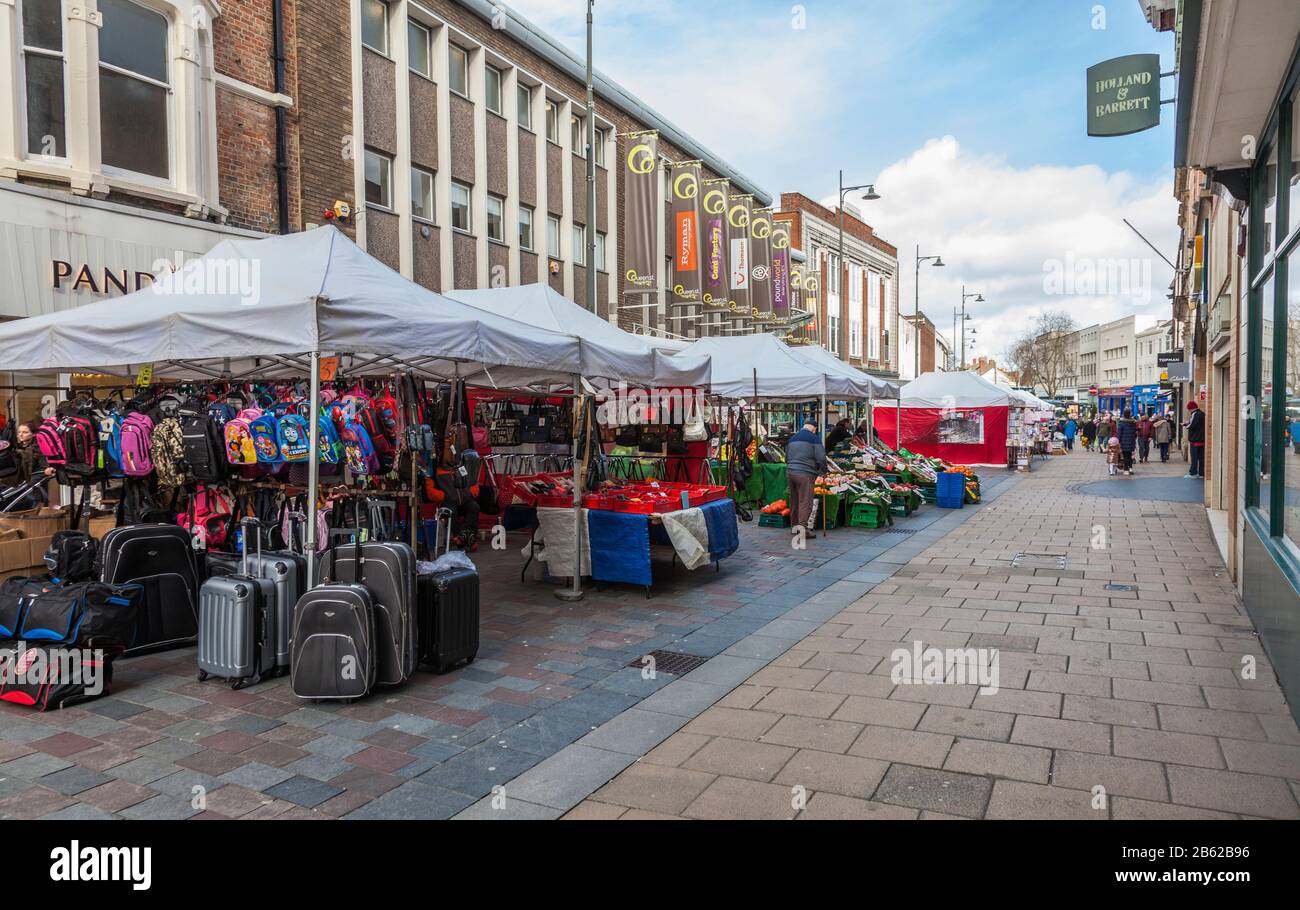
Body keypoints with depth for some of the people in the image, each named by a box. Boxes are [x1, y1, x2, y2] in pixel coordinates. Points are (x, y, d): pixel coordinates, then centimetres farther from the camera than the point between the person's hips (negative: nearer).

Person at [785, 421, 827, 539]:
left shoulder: (792, 438, 18)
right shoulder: (814, 438, -3)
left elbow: (787, 457, 24)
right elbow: (821, 458, -7)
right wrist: (823, 471, 7)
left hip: (790, 472, 7)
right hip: (805, 474, -7)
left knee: (794, 501, 16)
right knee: (805, 502, -7)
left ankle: (794, 525, 23)